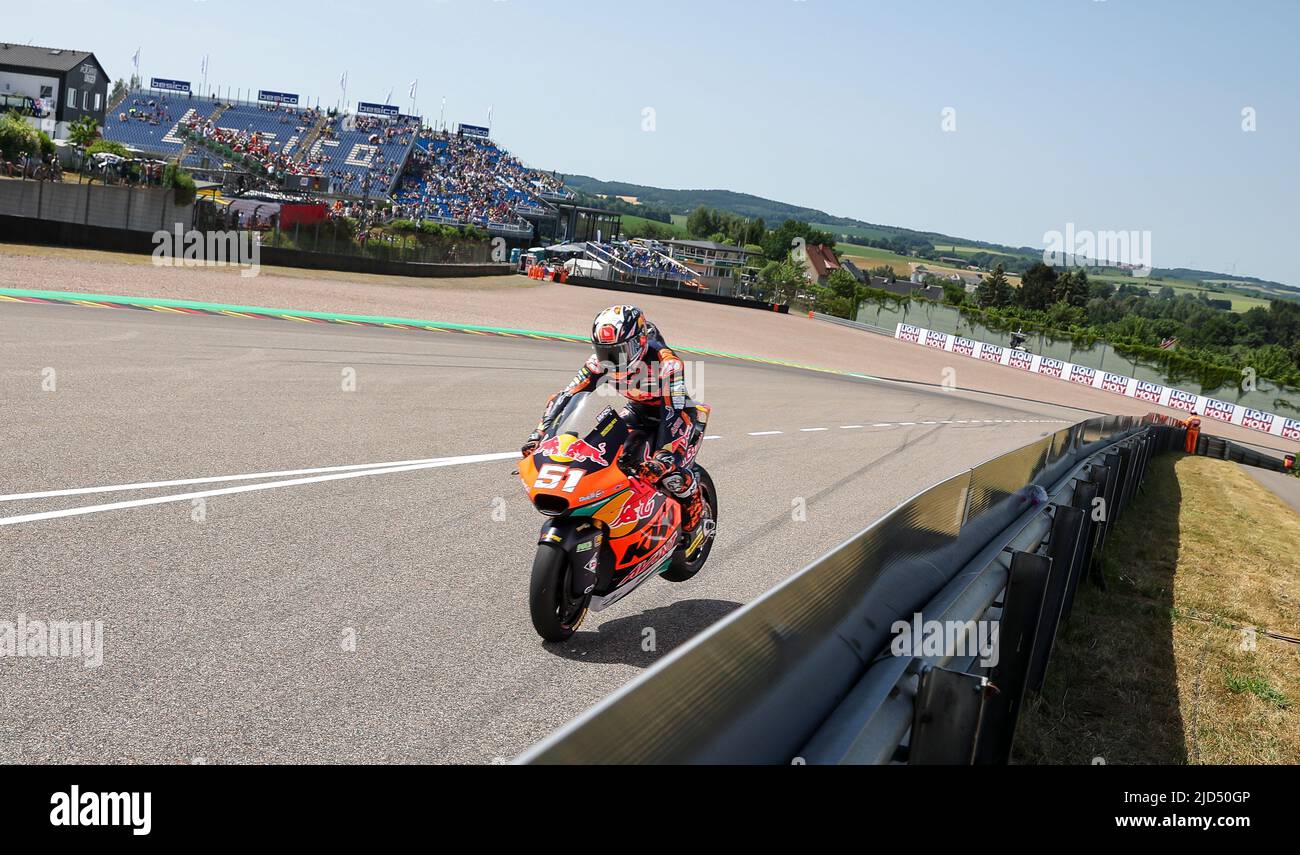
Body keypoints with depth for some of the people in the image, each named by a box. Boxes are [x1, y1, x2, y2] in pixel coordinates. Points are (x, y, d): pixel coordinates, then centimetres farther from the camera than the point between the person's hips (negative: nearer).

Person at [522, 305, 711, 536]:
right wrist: (538, 434, -26)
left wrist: (664, 457, -53)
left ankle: (696, 509, 2)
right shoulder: (601, 360, -17)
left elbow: (674, 412, -40)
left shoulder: (665, 362, -33)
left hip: (678, 412, -6)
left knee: (670, 472, -28)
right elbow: (567, 395, -16)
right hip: (639, 412, 6)